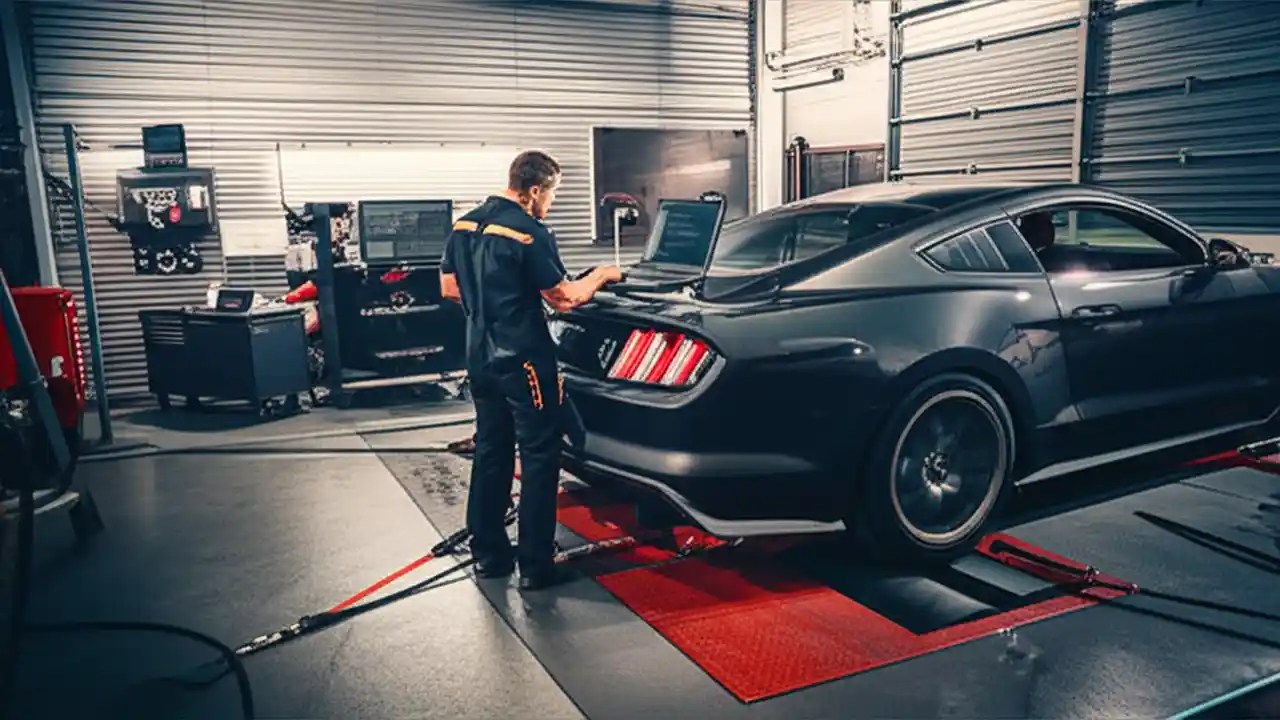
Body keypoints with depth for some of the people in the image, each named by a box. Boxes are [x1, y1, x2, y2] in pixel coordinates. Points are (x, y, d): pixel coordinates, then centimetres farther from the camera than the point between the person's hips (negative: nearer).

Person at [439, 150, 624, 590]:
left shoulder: (464, 225, 7)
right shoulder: (529, 234, -16)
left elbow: (449, 287, 15)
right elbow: (564, 299, -13)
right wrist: (601, 276, 3)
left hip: (481, 358, 8)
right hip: (523, 360, -8)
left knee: (491, 453, 16)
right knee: (539, 458, 1)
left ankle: (488, 554, 25)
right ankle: (535, 566, 4)